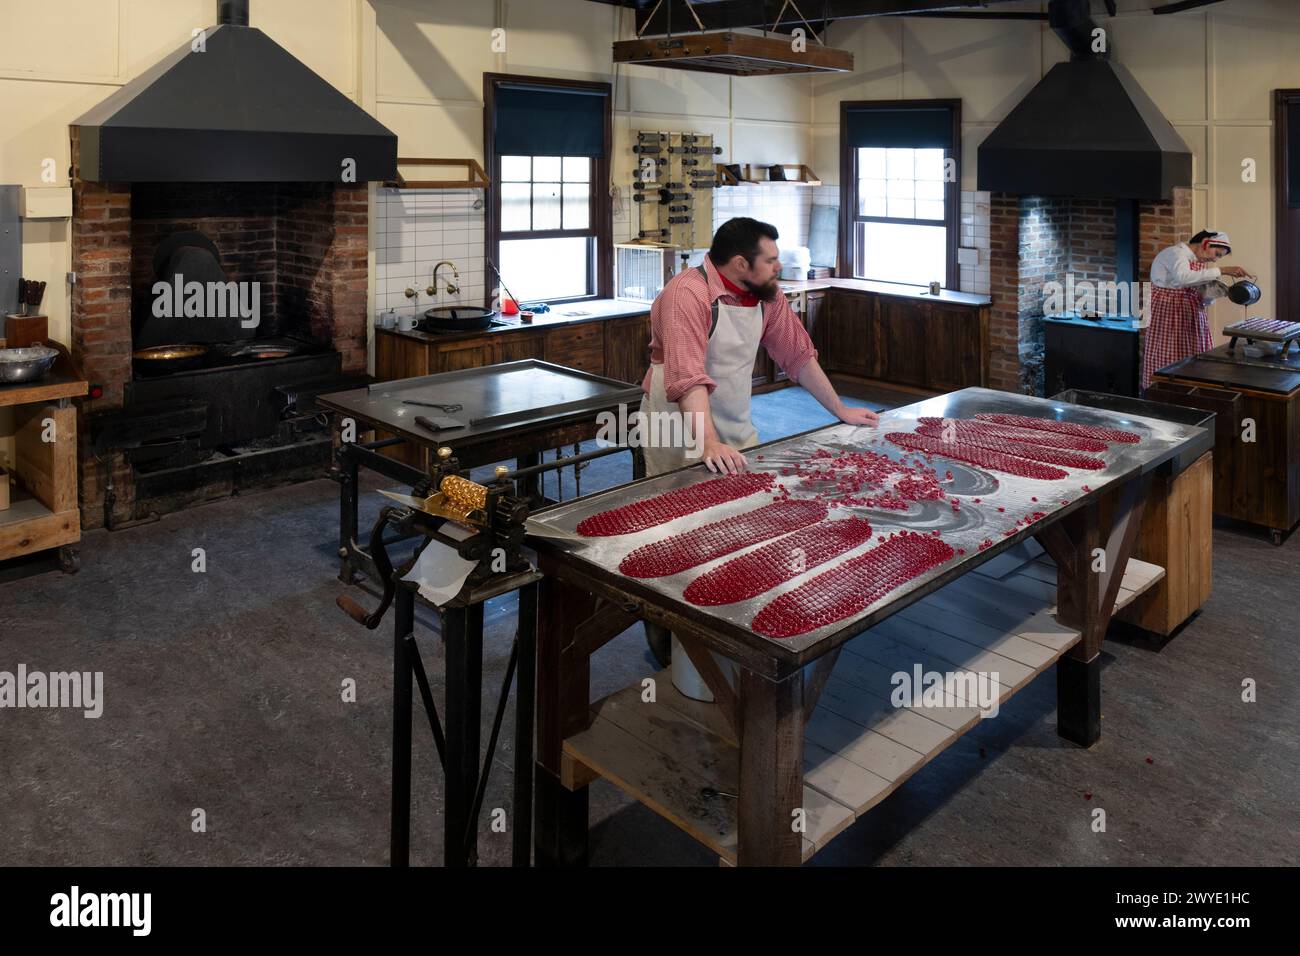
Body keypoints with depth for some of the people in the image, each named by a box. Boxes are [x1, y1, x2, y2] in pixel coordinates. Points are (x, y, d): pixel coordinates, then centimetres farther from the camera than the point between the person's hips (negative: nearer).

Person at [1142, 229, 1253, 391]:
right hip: (1167, 314, -8)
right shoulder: (1176, 253, -12)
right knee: (1168, 364, -10)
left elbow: (1202, 299, 16)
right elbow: (1183, 278, -34)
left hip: (1192, 320, 8)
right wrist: (1222, 270, -34)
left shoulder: (1200, 262, 15)